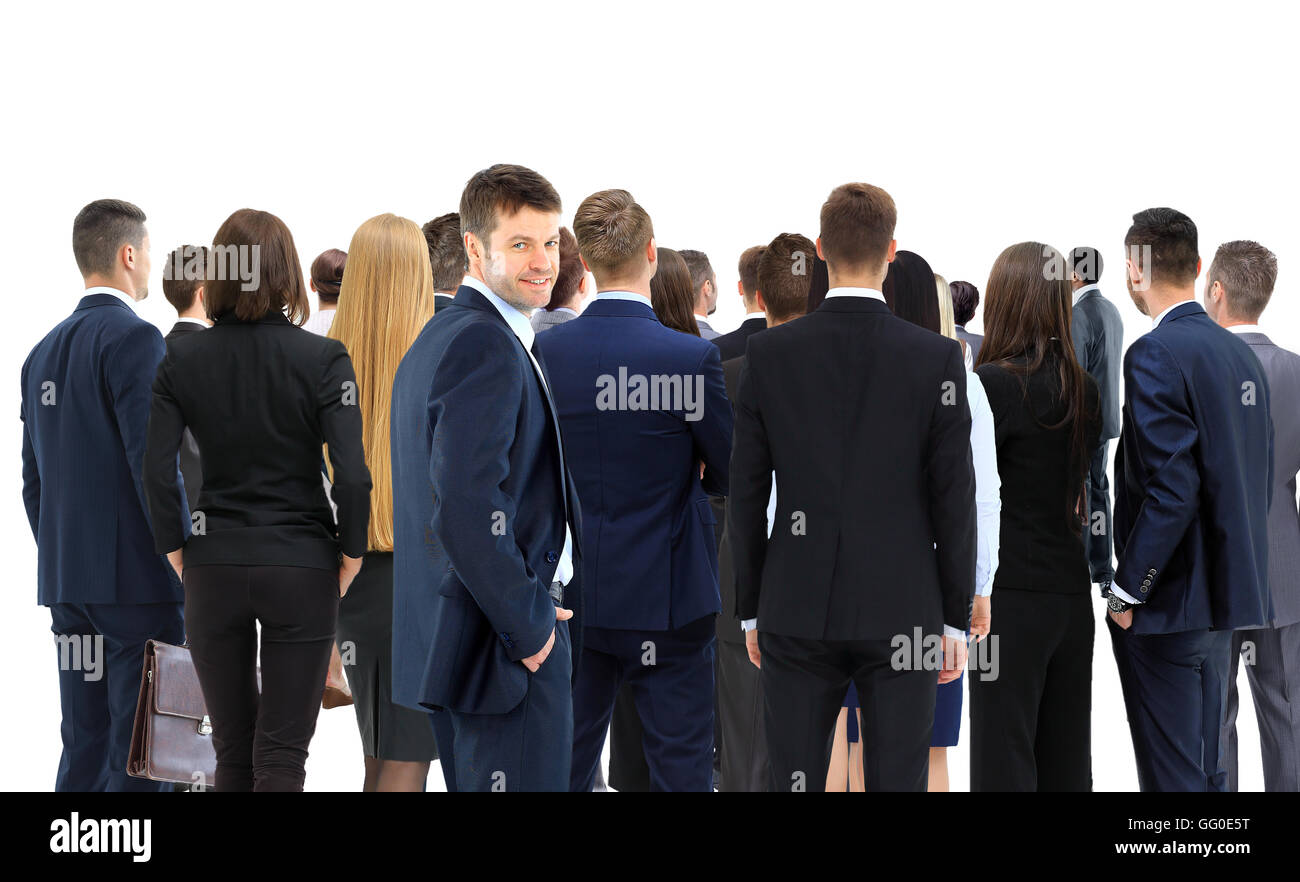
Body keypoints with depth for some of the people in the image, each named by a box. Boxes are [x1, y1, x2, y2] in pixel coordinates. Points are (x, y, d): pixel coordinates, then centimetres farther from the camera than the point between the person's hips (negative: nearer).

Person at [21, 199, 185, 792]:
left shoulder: (44, 352, 15)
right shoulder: (135, 339, -11)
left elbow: (33, 482, 18)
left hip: (67, 583, 8)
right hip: (137, 576, -8)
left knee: (84, 749, 11)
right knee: (140, 759, -5)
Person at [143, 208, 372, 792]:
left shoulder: (183, 360, -2)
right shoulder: (323, 359, -9)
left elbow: (156, 471, -5)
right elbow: (352, 475, -14)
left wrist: (177, 551, 7)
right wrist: (351, 556, 0)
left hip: (213, 568, 2)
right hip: (301, 567, -2)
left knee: (231, 746, 14)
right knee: (283, 752, 1)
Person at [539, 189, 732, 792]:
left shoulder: (545, 351, -5)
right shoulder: (690, 357, -15)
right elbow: (733, 474, -5)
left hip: (571, 596, 4)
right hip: (667, 595, -3)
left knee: (564, 766, 14)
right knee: (680, 767, 6)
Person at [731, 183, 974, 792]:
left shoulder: (769, 353, -3)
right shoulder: (938, 359, -7)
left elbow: (746, 496, 1)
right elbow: (953, 501, -5)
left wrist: (749, 611, 10)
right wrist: (956, 619, 4)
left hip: (797, 611, 1)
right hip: (902, 614, -1)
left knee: (795, 781, 7)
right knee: (896, 783, 4)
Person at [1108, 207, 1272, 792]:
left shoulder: (1155, 356, -16)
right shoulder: (1241, 354, 11)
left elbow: (1171, 489, -22)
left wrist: (1127, 591, -14)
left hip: (1171, 601, -9)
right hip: (1227, 592, 9)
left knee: (1173, 776, -3)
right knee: (1206, 768, 16)